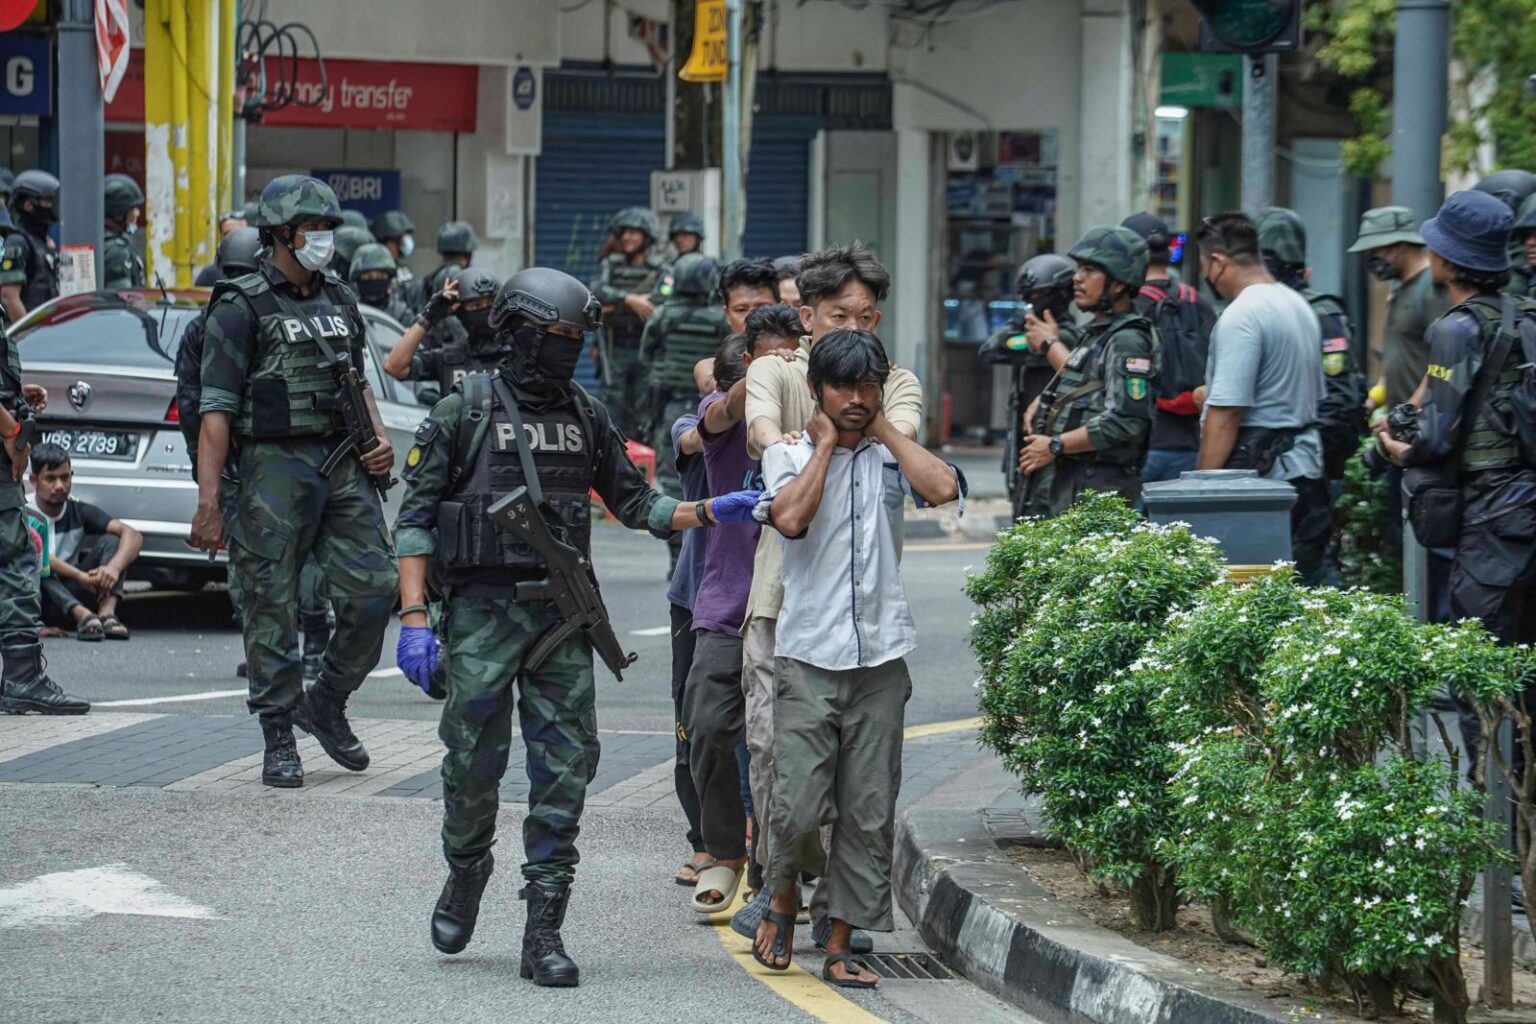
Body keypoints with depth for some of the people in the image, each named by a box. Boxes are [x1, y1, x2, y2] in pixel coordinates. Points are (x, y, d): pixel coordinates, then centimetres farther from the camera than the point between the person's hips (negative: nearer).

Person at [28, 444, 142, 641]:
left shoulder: (79, 512, 2)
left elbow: (133, 536, -9)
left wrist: (114, 568, -30)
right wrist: (80, 575, -36)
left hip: (71, 595, 4)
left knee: (111, 540, -10)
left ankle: (107, 614, -33)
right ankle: (82, 615, -46)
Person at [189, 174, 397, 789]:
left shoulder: (341, 302, 15)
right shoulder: (241, 308, -6)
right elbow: (216, 409, -10)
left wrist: (379, 439, 8)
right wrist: (208, 503, -16)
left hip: (344, 463, 6)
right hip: (275, 467, -6)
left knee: (373, 588, -1)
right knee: (274, 605, -2)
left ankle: (327, 703, 19)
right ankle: (279, 740, 6)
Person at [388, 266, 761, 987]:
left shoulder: (587, 417, 12)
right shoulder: (464, 412, -1)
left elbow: (633, 503, 18)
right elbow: (415, 519, -2)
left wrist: (710, 513, 2)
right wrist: (413, 617, -10)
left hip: (562, 614, 3)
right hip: (482, 609, -3)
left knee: (565, 768, -3)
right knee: (475, 763, -2)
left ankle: (544, 932, 0)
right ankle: (466, 873, 29)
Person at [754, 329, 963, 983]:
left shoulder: (890, 458, 10)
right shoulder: (789, 455, 5)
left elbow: (943, 488, -11)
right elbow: (790, 517, -16)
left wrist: (884, 431, 0)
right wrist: (825, 444, -4)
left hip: (881, 660, 2)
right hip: (809, 658, -2)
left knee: (869, 814, 1)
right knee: (798, 804, -9)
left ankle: (840, 945, 9)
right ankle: (783, 900, 19)